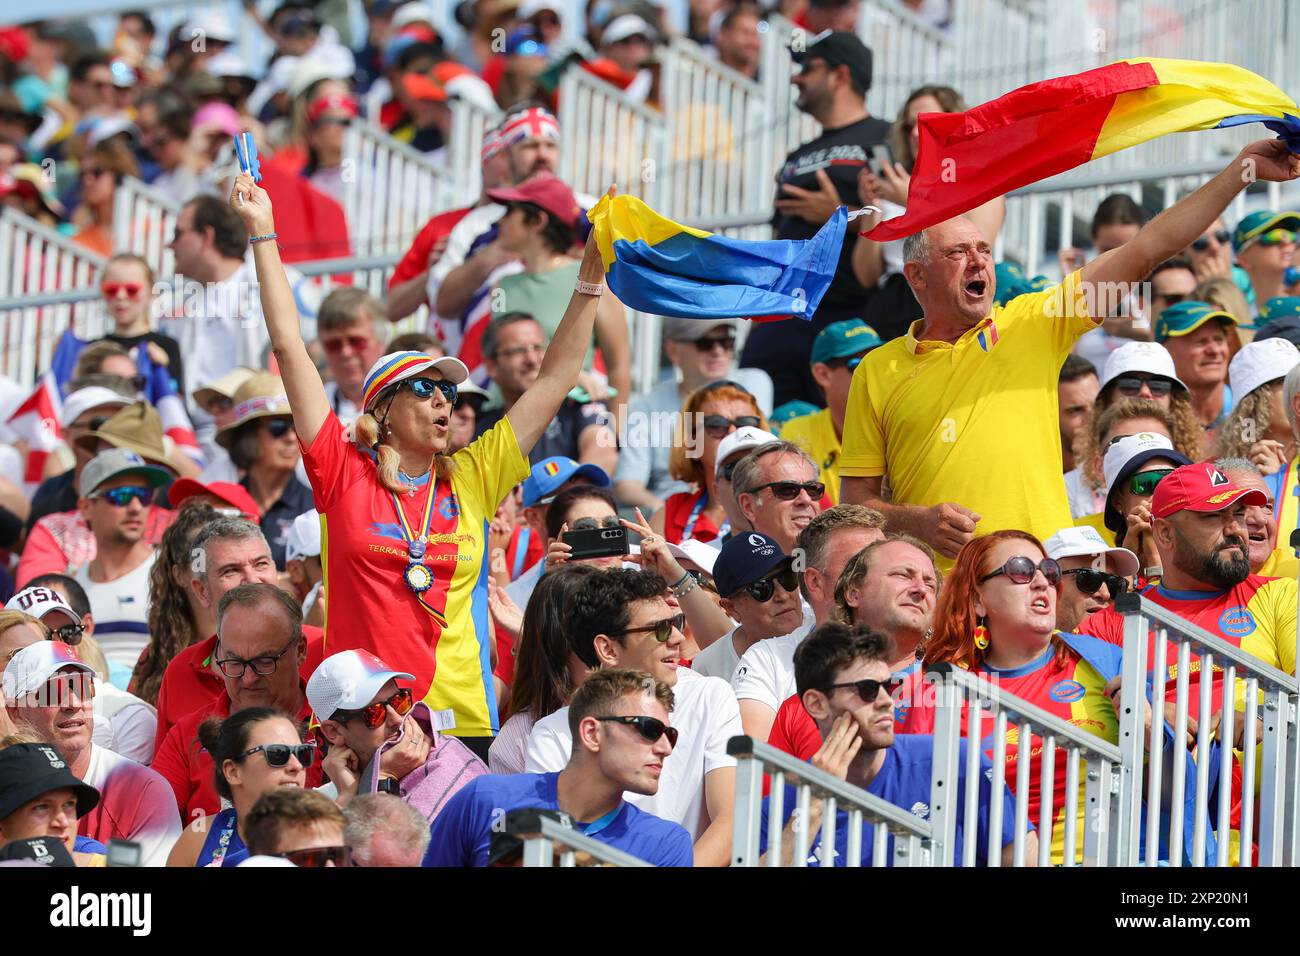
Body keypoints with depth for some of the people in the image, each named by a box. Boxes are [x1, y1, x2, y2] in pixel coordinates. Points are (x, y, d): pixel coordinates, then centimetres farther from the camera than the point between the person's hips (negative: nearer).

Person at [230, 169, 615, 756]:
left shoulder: (471, 481, 11)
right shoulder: (344, 477, 4)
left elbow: (555, 380, 15)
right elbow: (290, 347, 4)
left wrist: (591, 276, 12)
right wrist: (262, 232, 4)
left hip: (463, 723, 2)